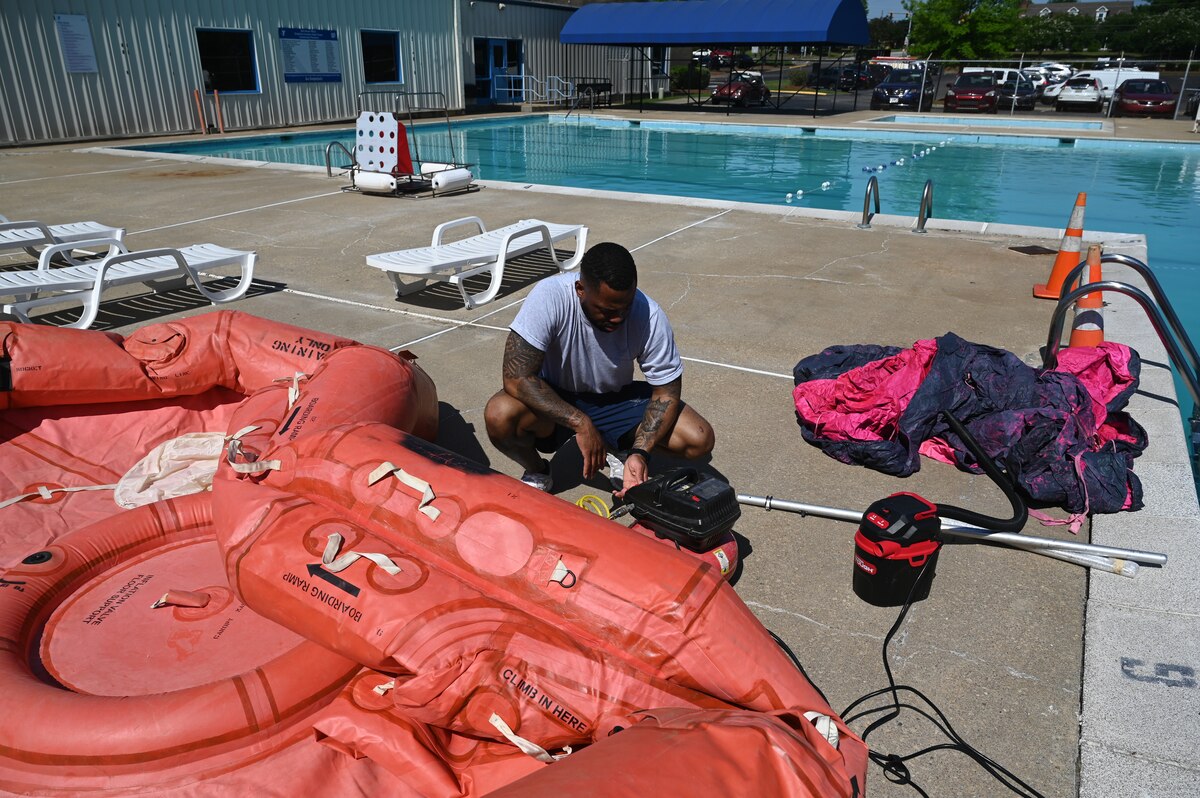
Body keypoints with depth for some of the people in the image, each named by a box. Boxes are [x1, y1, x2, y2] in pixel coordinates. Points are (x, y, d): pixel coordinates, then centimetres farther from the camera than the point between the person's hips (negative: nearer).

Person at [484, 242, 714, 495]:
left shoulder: (650, 315, -23)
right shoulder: (549, 297, -29)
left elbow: (666, 391, -14)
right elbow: (517, 378, -31)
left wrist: (640, 452, -29)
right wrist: (581, 424, -35)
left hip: (615, 398, 2)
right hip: (554, 400, -1)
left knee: (700, 440, -17)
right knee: (499, 415, -34)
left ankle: (621, 449, 12)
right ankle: (536, 471, 1)